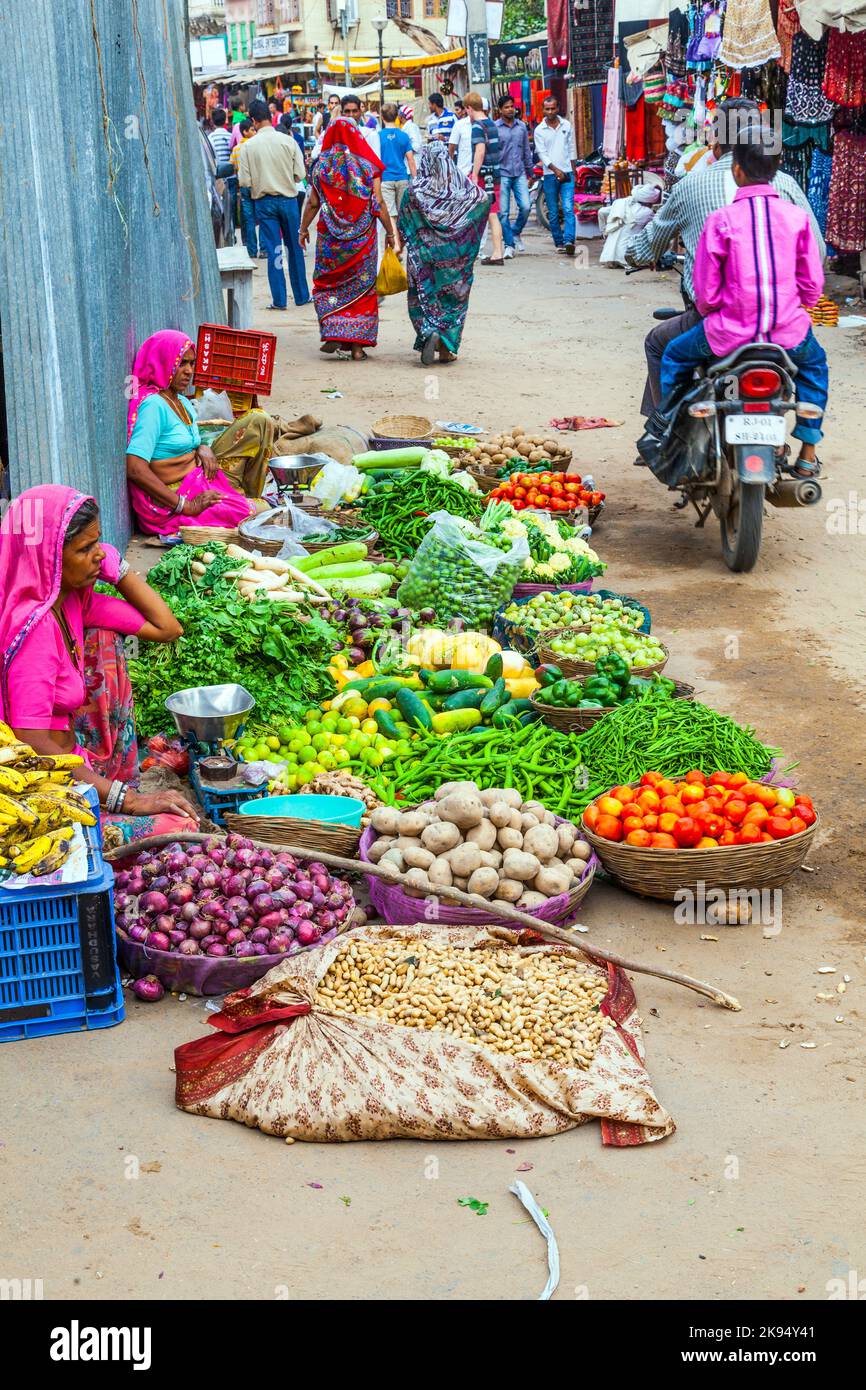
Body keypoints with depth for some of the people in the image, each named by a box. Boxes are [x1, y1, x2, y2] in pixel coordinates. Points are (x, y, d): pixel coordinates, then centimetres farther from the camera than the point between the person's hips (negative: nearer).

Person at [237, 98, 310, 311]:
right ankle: (301, 295, 19)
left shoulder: (248, 146, -9)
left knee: (273, 250, 4)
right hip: (288, 199, 1)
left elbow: (244, 182, -9)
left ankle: (279, 299, 3)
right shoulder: (288, 142, -6)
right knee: (295, 248, 12)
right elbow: (300, 175, -5)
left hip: (264, 202, -1)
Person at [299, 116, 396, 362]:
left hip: (330, 236, 0)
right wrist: (390, 232, 4)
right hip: (362, 236, 0)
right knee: (361, 286, 7)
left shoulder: (322, 165, -1)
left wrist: (304, 229, 12)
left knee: (328, 285, 13)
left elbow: (313, 202, 0)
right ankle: (357, 344, 5)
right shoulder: (367, 165, -3)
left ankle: (332, 332, -5)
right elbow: (378, 203, -5)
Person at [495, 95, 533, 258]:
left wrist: (530, 173, 18)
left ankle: (516, 233, 17)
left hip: (519, 173, 3)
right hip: (502, 174, -3)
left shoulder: (521, 126, 10)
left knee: (525, 207, -8)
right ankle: (509, 245, 5)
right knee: (503, 212, -4)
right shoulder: (494, 128, -2)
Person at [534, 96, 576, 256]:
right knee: (553, 213, 3)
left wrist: (572, 170, 12)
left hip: (567, 174, 0)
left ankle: (569, 241, -25)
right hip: (550, 175, 0)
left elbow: (572, 149, 15)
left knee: (568, 209, -15)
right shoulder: (539, 130, 2)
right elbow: (542, 154, -3)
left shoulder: (566, 125, 8)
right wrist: (556, 170, -12)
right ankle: (559, 243, 12)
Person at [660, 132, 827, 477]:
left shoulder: (721, 220, -9)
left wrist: (709, 311, 17)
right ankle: (807, 455, 32)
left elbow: (705, 293, -5)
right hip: (789, 335, 2)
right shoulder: (796, 217, -1)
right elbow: (812, 286, 4)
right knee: (814, 363, 36)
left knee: (674, 357, 27)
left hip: (731, 333, -2)